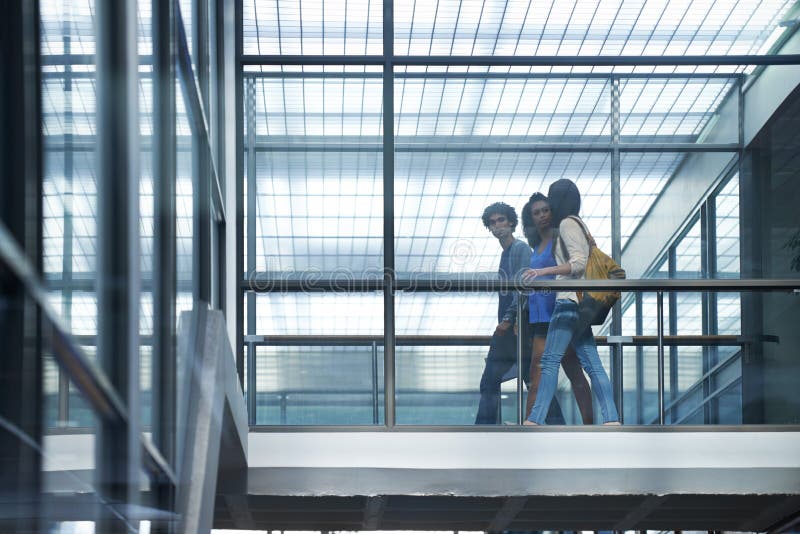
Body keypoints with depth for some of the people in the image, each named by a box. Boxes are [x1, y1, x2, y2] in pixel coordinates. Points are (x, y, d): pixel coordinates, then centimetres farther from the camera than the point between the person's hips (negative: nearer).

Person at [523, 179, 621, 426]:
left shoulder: (568, 223, -7)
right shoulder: (578, 224, 22)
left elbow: (579, 263, -17)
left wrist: (544, 272, -21)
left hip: (570, 301, -10)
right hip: (580, 303, 10)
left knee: (550, 360, -12)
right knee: (592, 364, 3)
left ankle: (535, 420, -17)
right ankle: (611, 420, -3)